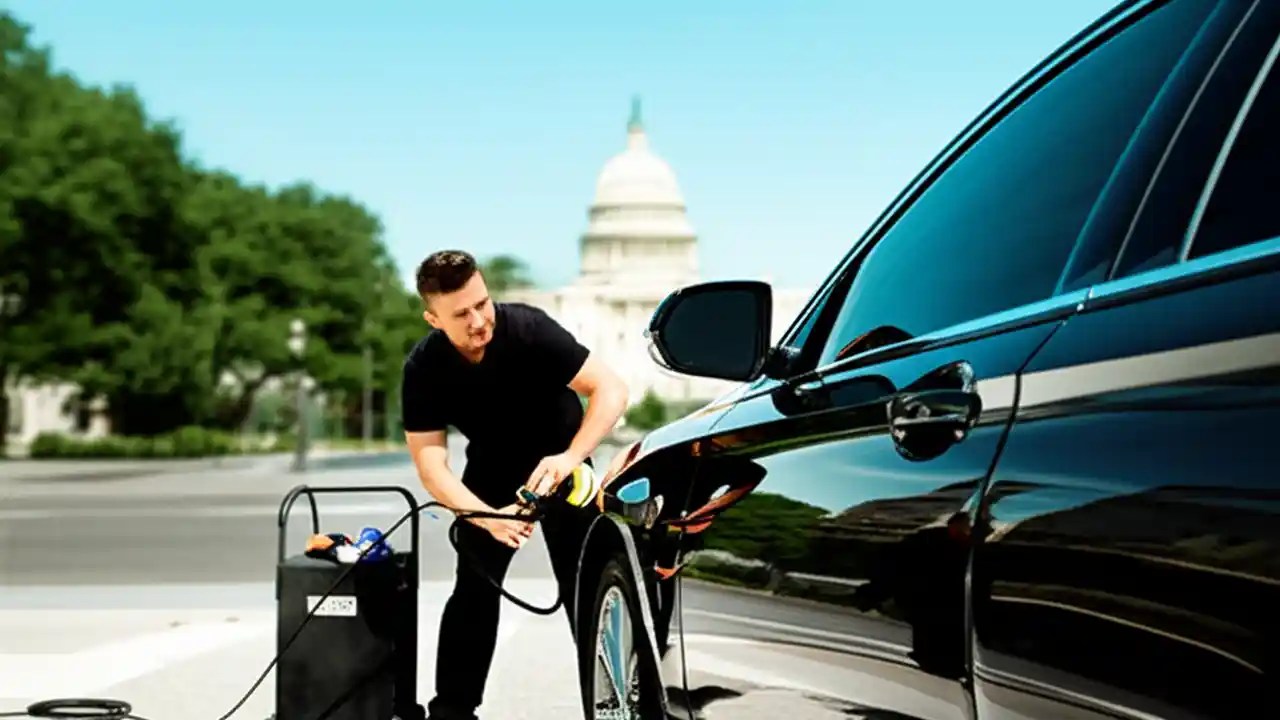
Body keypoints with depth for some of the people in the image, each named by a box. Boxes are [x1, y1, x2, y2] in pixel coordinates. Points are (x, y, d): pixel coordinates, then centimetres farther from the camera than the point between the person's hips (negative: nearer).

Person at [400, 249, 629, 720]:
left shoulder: (528, 328, -29)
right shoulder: (424, 368, -22)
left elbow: (611, 390, -29)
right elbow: (430, 462, -22)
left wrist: (569, 458, -43)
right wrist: (489, 517, -38)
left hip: (559, 461, -2)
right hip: (492, 469, 2)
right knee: (473, 589, -4)